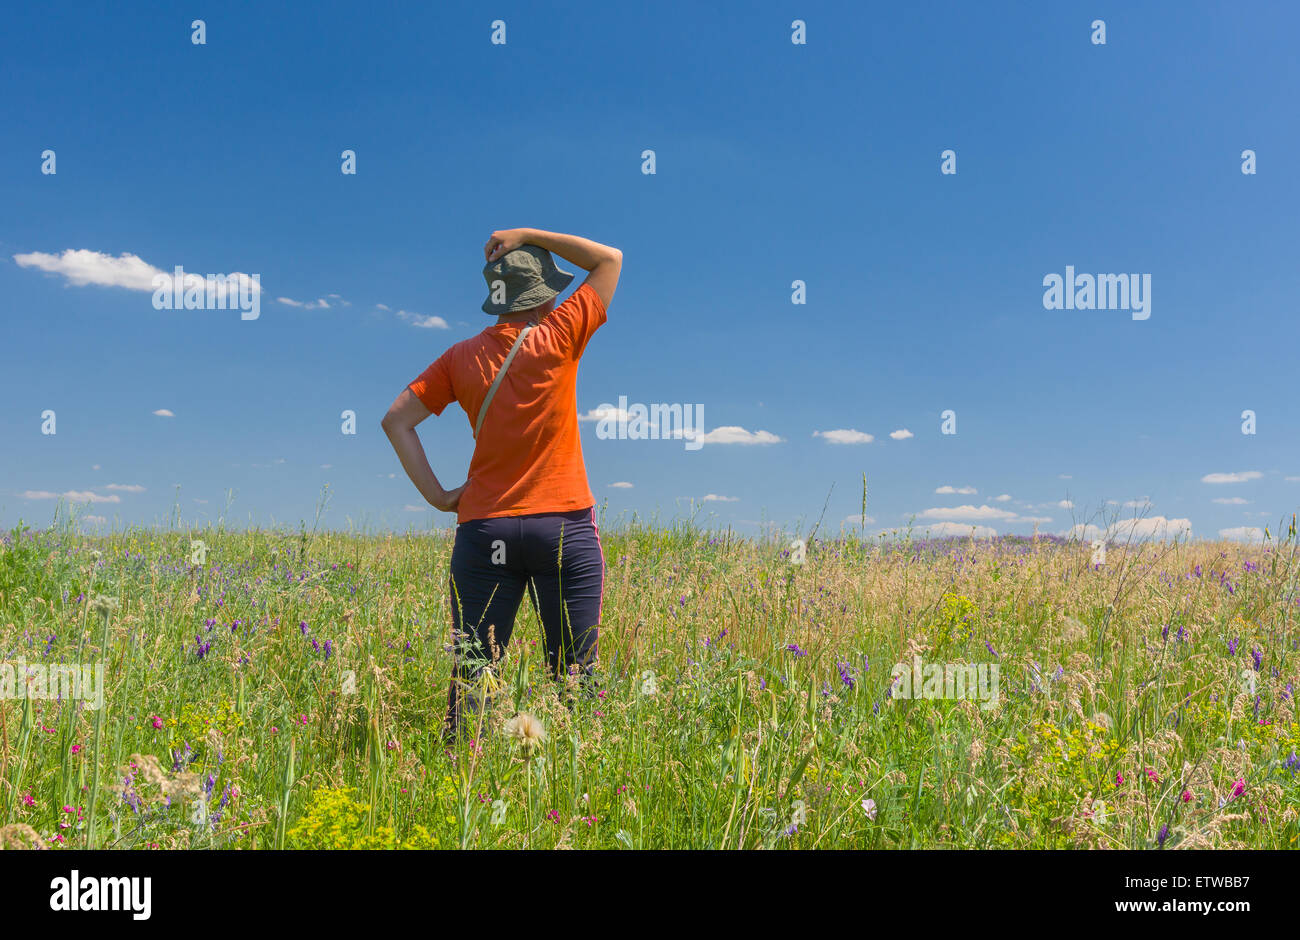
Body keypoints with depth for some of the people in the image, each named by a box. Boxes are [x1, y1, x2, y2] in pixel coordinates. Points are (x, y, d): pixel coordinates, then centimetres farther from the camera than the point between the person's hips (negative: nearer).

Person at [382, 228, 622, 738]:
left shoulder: (462, 357, 6)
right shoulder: (558, 337, -4)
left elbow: (396, 419, 5)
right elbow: (610, 259, 7)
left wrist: (435, 494, 4)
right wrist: (527, 236, 5)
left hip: (483, 528, 3)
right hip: (564, 524, -3)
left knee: (472, 670, 6)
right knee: (573, 672, 4)